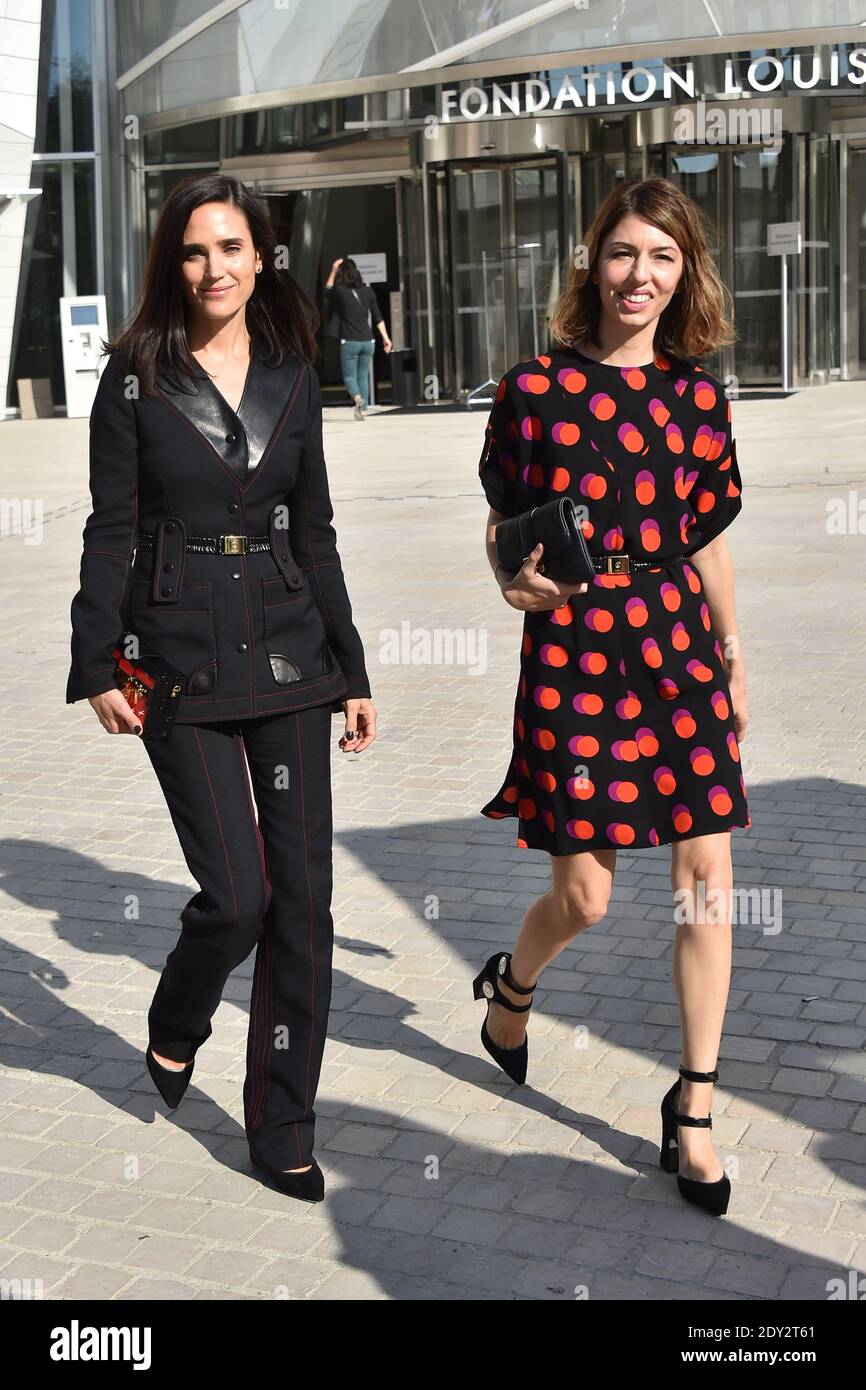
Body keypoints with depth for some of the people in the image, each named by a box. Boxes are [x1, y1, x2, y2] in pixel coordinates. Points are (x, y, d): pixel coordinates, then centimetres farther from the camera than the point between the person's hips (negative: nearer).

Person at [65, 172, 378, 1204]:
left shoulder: (292, 378, 10)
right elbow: (109, 532, -1)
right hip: (180, 659, -3)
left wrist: (351, 672, 12)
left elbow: (314, 532, 13)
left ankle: (283, 1129, 17)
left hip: (287, 654, 4)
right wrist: (99, 666, -8)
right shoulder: (137, 379, 0)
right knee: (236, 893, -8)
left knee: (304, 894, 2)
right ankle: (176, 1026, 28)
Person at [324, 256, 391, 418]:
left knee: (349, 376, 4)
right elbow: (378, 317, 3)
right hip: (368, 341, 3)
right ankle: (363, 409, 12)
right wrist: (385, 337, 6)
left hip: (349, 342, -3)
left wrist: (333, 271, 21)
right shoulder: (368, 291, 4)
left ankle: (358, 398, -24)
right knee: (363, 376, 14)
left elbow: (327, 290, 19)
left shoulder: (340, 291, -5)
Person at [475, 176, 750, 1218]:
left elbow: (707, 538, 13)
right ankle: (512, 982, 38)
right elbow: (501, 521, 5)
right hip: (572, 643, -3)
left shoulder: (697, 392, 7)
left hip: (678, 640, 3)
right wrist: (513, 579, -17)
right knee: (583, 895, 1)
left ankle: (693, 1107, 13)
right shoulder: (534, 386, -2)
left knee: (706, 876, -1)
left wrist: (733, 661, 15)